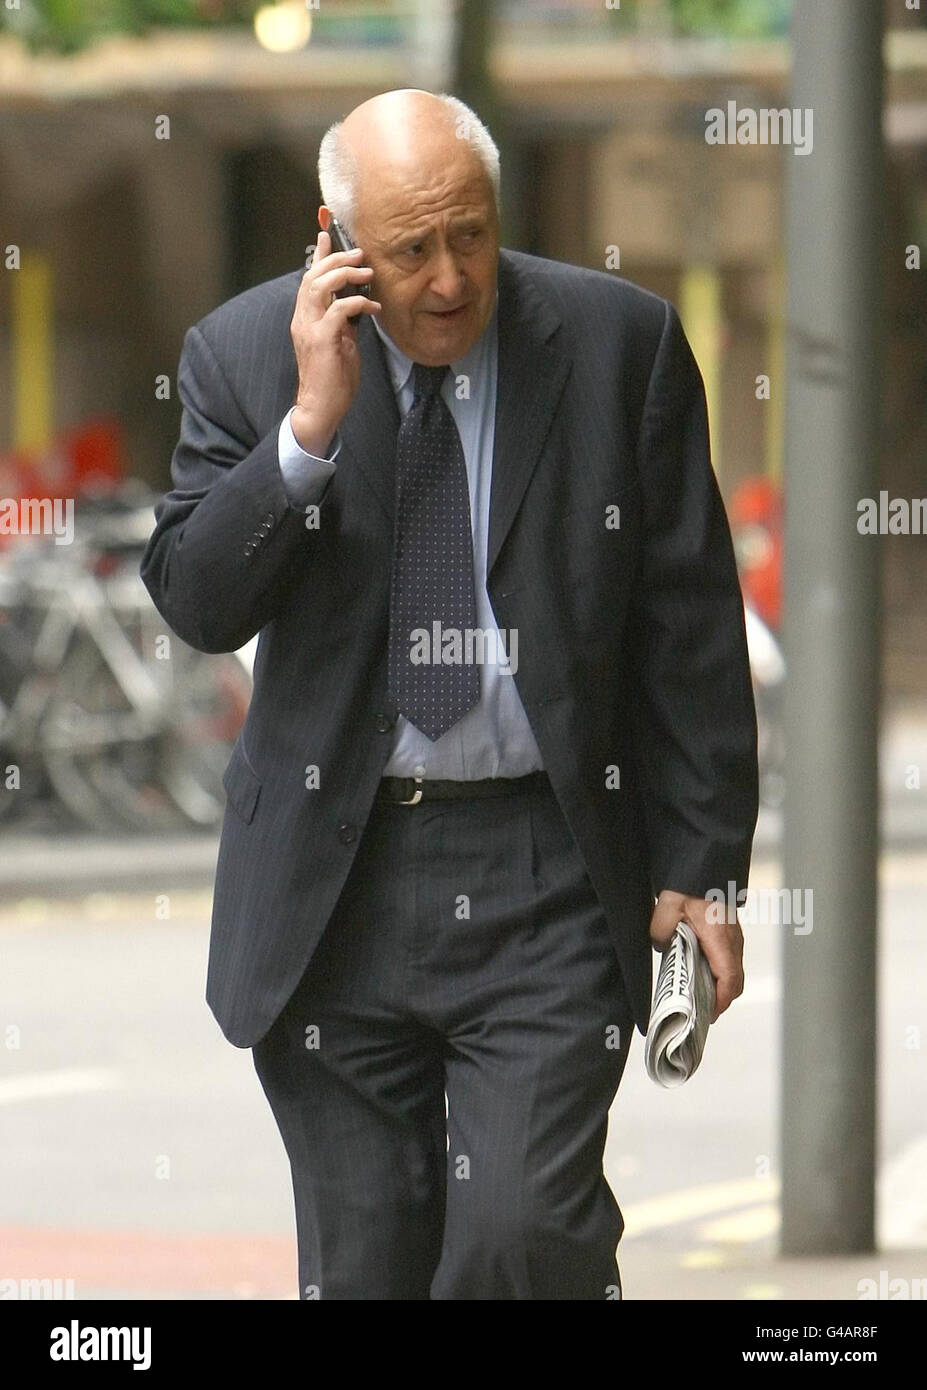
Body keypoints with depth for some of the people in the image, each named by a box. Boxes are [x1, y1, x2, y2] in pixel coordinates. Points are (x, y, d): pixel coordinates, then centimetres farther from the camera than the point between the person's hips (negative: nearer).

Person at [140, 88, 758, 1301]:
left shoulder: (622, 343, -2)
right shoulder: (246, 355, 0)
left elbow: (692, 629, 2)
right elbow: (195, 601, -6)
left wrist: (702, 868, 0)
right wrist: (310, 426, -18)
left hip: (549, 876, -1)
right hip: (333, 876, 2)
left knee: (527, 1233, -16)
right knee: (363, 1261, 6)